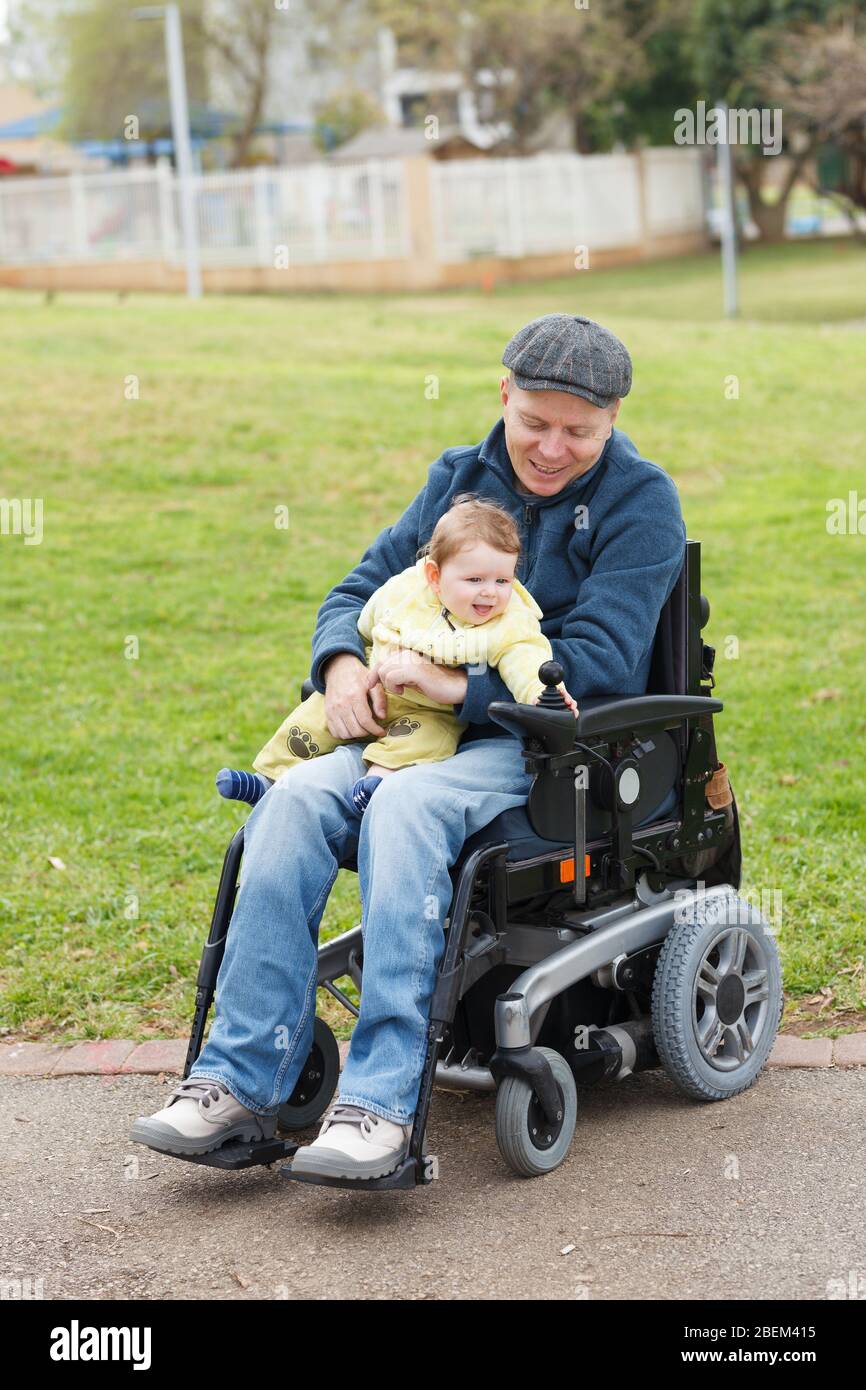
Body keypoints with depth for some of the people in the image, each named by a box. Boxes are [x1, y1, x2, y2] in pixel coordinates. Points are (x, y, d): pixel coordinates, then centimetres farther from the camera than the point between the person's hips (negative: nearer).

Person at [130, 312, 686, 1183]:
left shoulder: (639, 500, -3)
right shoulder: (459, 479, 14)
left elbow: (599, 659, -13)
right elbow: (364, 584, 16)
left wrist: (458, 685, -22)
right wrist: (342, 663, -8)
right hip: (433, 731, 6)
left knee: (406, 806, -35)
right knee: (295, 801, -23)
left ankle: (380, 1101, -39)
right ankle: (241, 1080, -24)